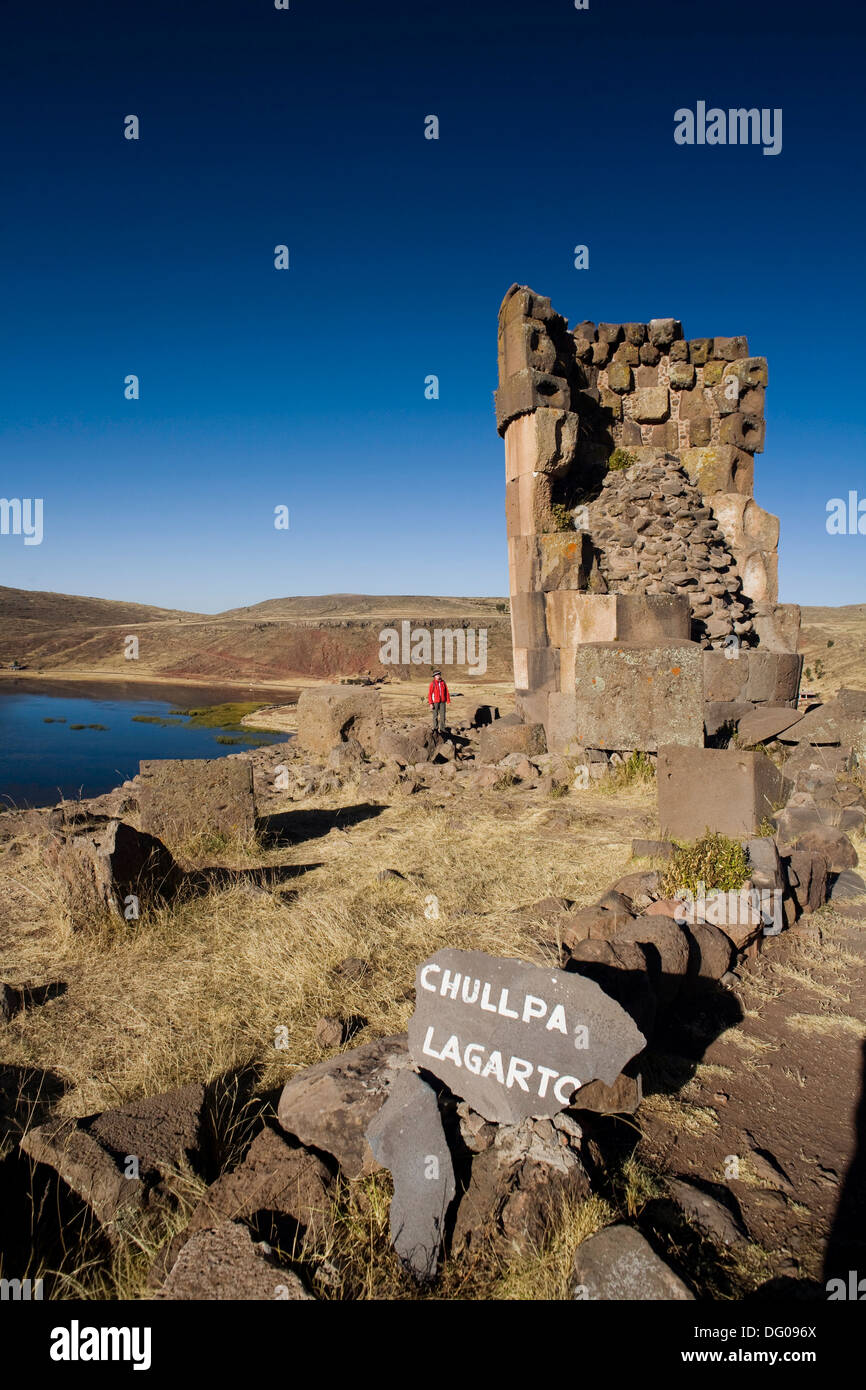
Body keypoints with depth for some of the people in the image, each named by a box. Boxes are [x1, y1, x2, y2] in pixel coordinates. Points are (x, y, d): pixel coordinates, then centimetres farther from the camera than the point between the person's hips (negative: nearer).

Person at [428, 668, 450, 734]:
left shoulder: (443, 683, 4)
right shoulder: (432, 683, -7)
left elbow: (447, 692, 5)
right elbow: (429, 694, -8)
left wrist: (448, 701, -1)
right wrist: (430, 703, -13)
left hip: (442, 702, 3)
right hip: (435, 702, -3)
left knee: (442, 715, 2)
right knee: (435, 716, 4)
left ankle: (442, 729, 10)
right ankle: (435, 729, 13)